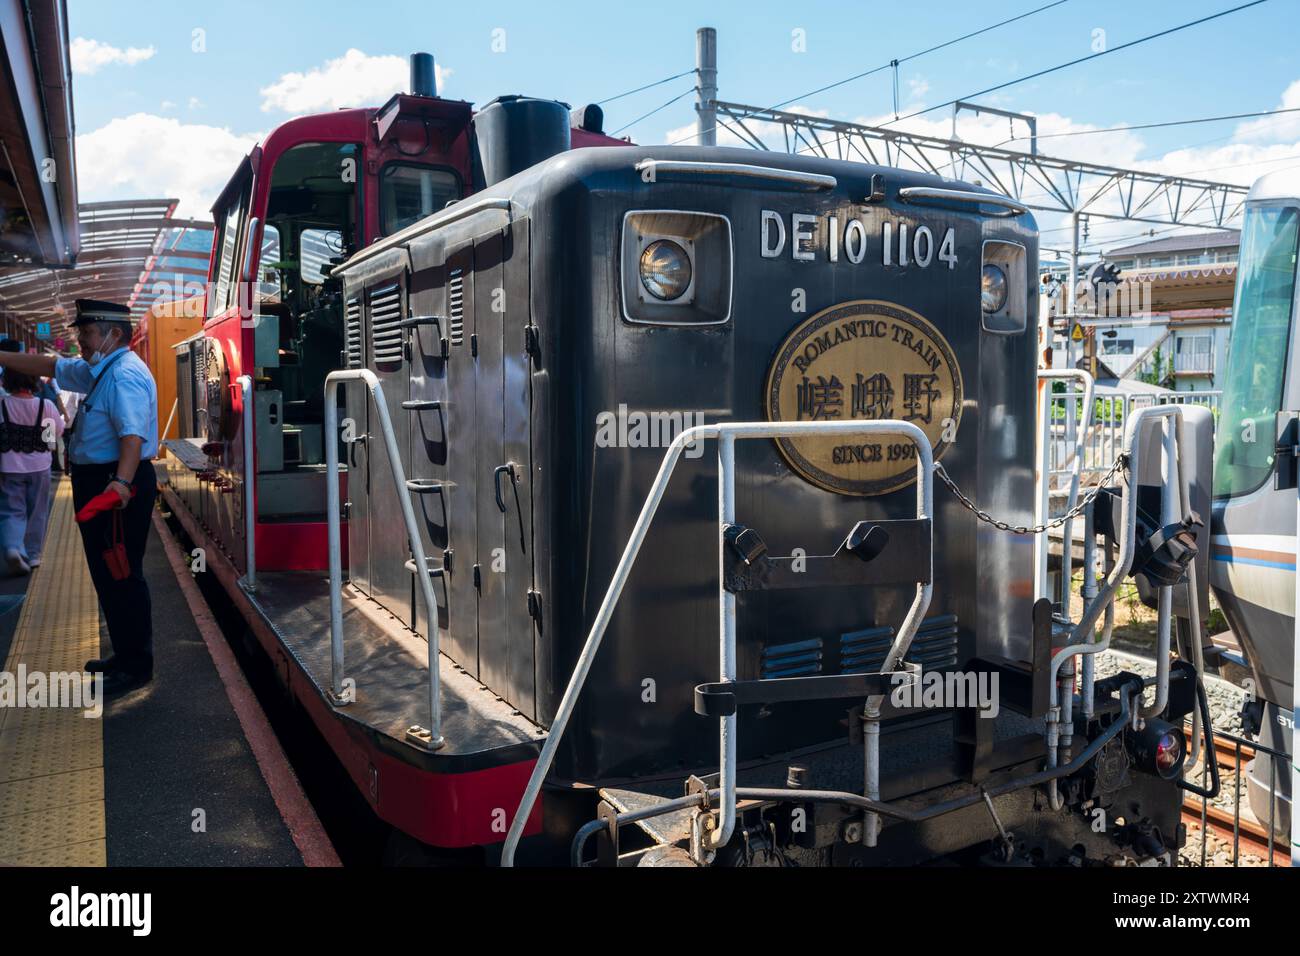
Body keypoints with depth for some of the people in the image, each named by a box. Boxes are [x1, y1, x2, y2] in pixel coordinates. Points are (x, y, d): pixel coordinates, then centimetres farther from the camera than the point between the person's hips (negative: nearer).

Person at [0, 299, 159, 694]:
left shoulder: (125, 374, -18)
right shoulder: (98, 370, 15)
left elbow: (133, 435, -30)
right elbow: (51, 367, 27)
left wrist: (122, 482, -42)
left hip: (116, 487, -11)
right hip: (99, 483, 11)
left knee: (120, 576, -4)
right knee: (107, 576, 17)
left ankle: (136, 667, 5)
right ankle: (125, 655, 29)